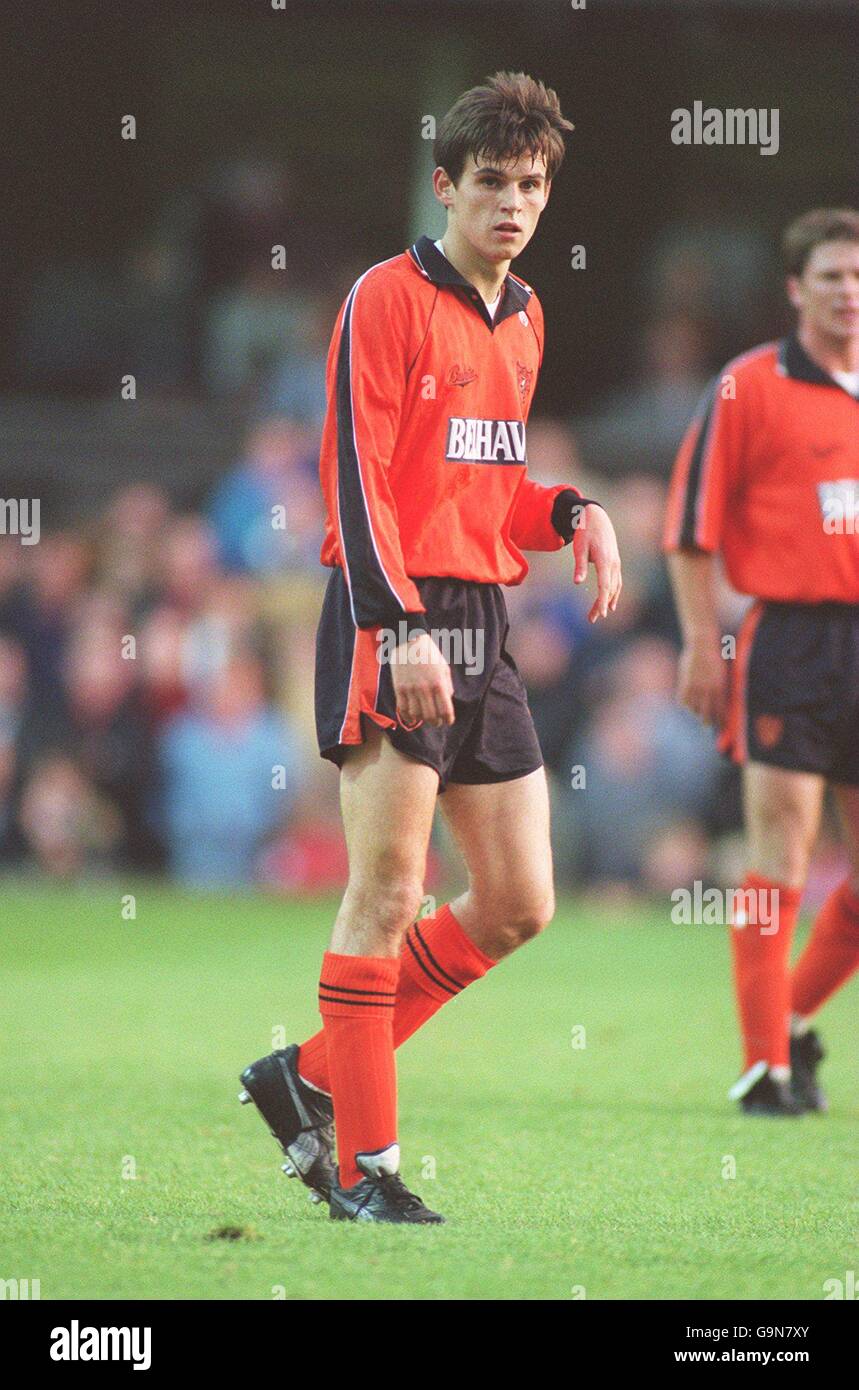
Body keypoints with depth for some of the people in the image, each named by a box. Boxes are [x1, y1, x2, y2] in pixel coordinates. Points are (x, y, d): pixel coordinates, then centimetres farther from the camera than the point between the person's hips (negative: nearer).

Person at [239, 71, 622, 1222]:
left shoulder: (522, 318, 16)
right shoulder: (390, 299, -8)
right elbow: (359, 478, -14)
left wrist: (570, 514, 6)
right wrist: (402, 627, -23)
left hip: (484, 628, 8)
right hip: (394, 622, -8)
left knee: (520, 904, 6)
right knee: (387, 896, -7)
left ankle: (308, 1078, 16)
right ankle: (365, 1167, 0)